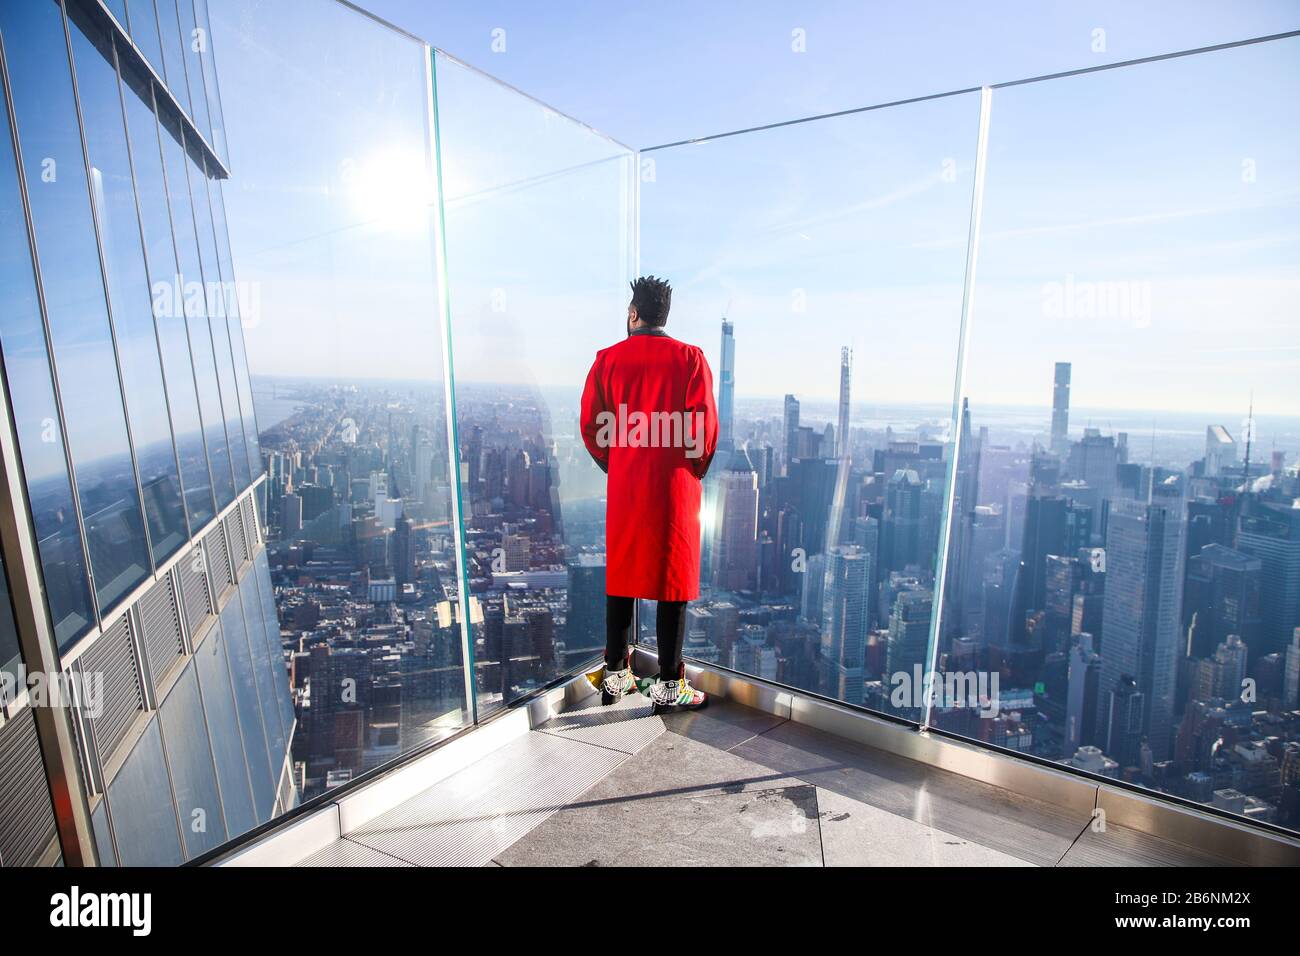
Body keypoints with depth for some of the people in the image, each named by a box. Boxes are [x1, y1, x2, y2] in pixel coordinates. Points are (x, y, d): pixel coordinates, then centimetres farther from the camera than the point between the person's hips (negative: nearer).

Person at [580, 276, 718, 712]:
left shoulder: (608, 359, 2)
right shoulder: (689, 358, -4)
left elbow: (592, 427, 0)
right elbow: (705, 427, -8)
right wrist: (695, 472, 7)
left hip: (624, 486, 3)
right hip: (676, 486, -2)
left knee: (620, 577, 12)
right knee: (672, 580, 4)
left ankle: (615, 675, 23)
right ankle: (669, 685, 11)